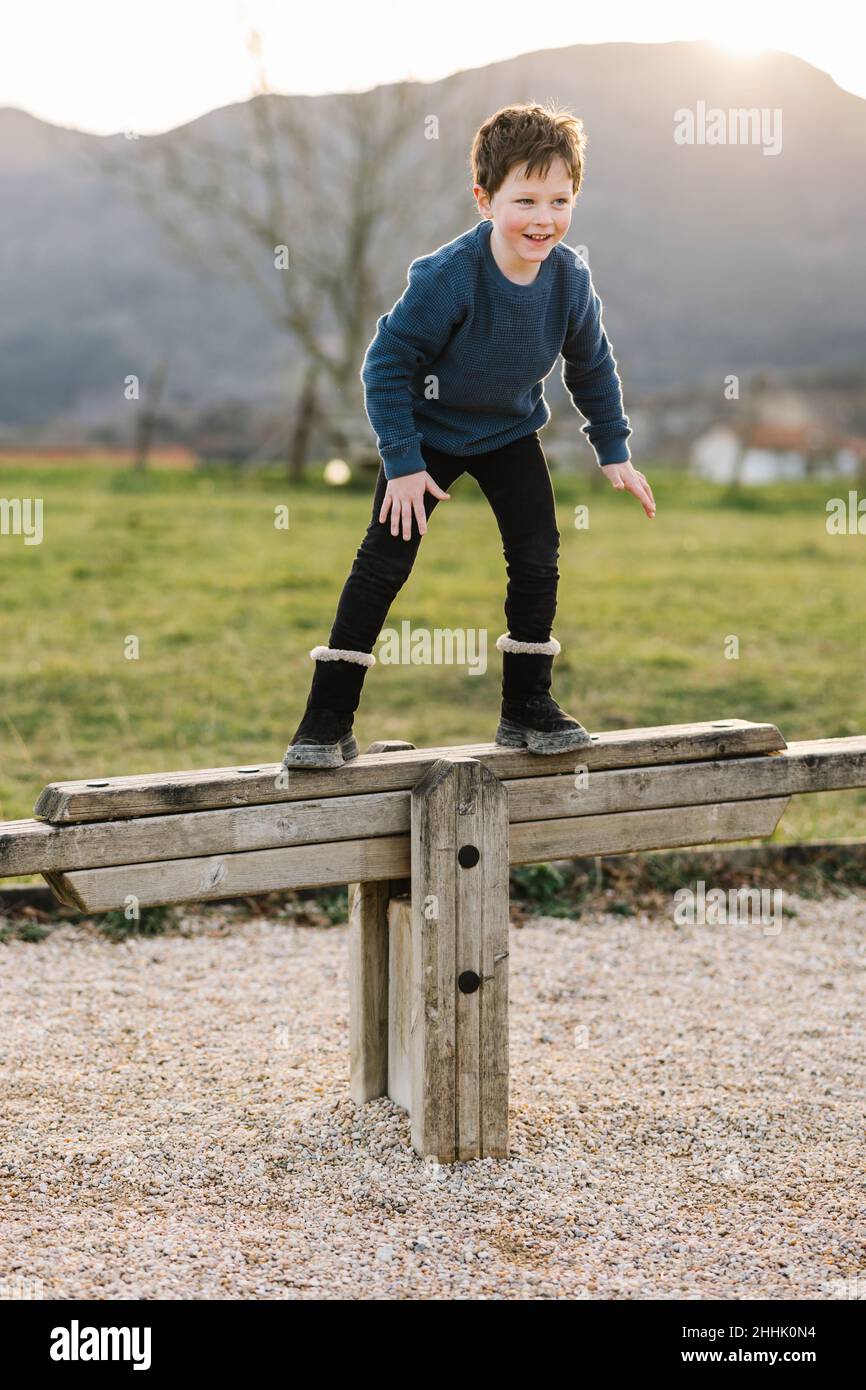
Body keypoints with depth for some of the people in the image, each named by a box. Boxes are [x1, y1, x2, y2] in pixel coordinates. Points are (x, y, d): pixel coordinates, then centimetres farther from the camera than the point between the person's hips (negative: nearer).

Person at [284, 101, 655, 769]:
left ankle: (528, 707, 15)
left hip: (511, 432, 4)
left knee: (538, 559, -2)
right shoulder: (448, 276, -32)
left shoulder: (570, 279, -17)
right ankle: (328, 721, -2)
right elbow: (388, 361, -23)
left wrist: (614, 452, 4)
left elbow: (592, 367, 1)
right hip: (430, 433, -4)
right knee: (384, 564, -7)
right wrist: (402, 463, -23)